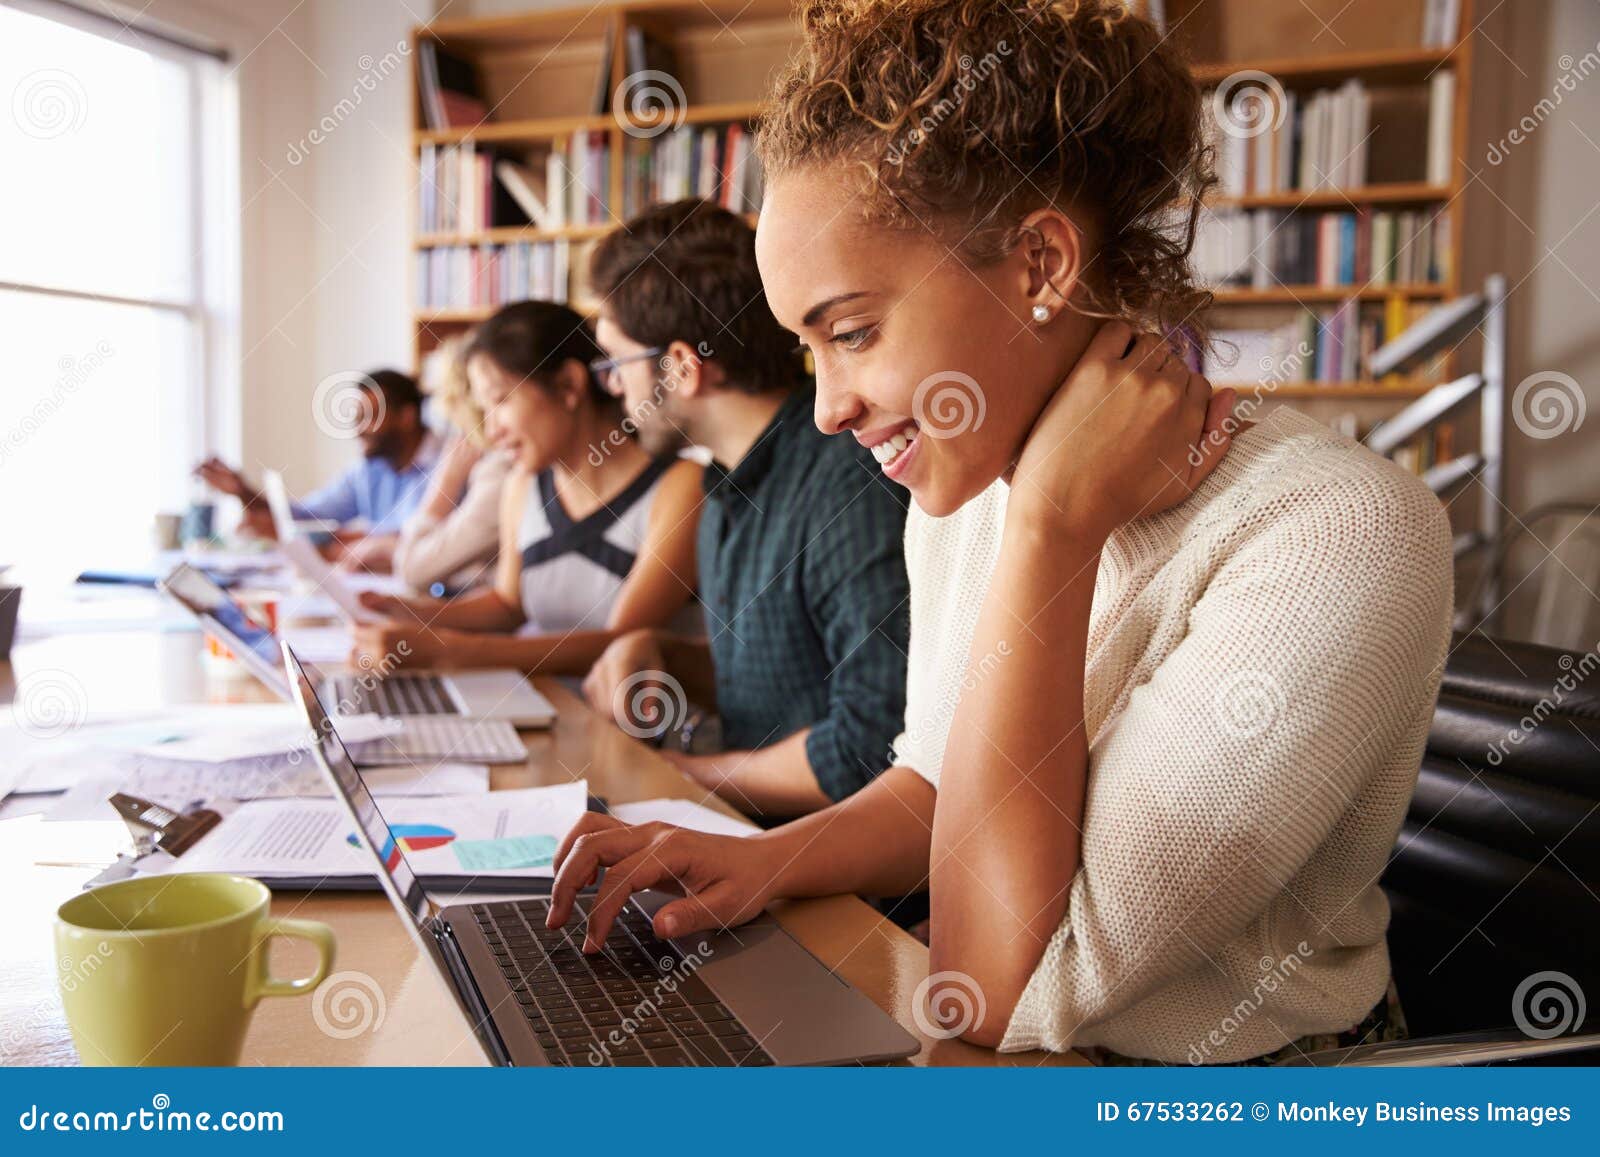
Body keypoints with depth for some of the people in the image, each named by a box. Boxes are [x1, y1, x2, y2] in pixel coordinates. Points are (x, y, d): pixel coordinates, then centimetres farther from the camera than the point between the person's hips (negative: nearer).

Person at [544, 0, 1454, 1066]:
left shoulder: (1342, 539, -23)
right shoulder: (962, 493, -1)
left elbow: (1010, 989, -25)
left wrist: (1052, 529, -25)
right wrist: (765, 861, -6)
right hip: (968, 1058, 6)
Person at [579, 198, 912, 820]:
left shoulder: (848, 486, -21)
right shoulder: (731, 486, 10)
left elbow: (876, 749, -25)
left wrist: (688, 773, -12)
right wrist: (653, 652, 1)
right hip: (746, 823, 8)